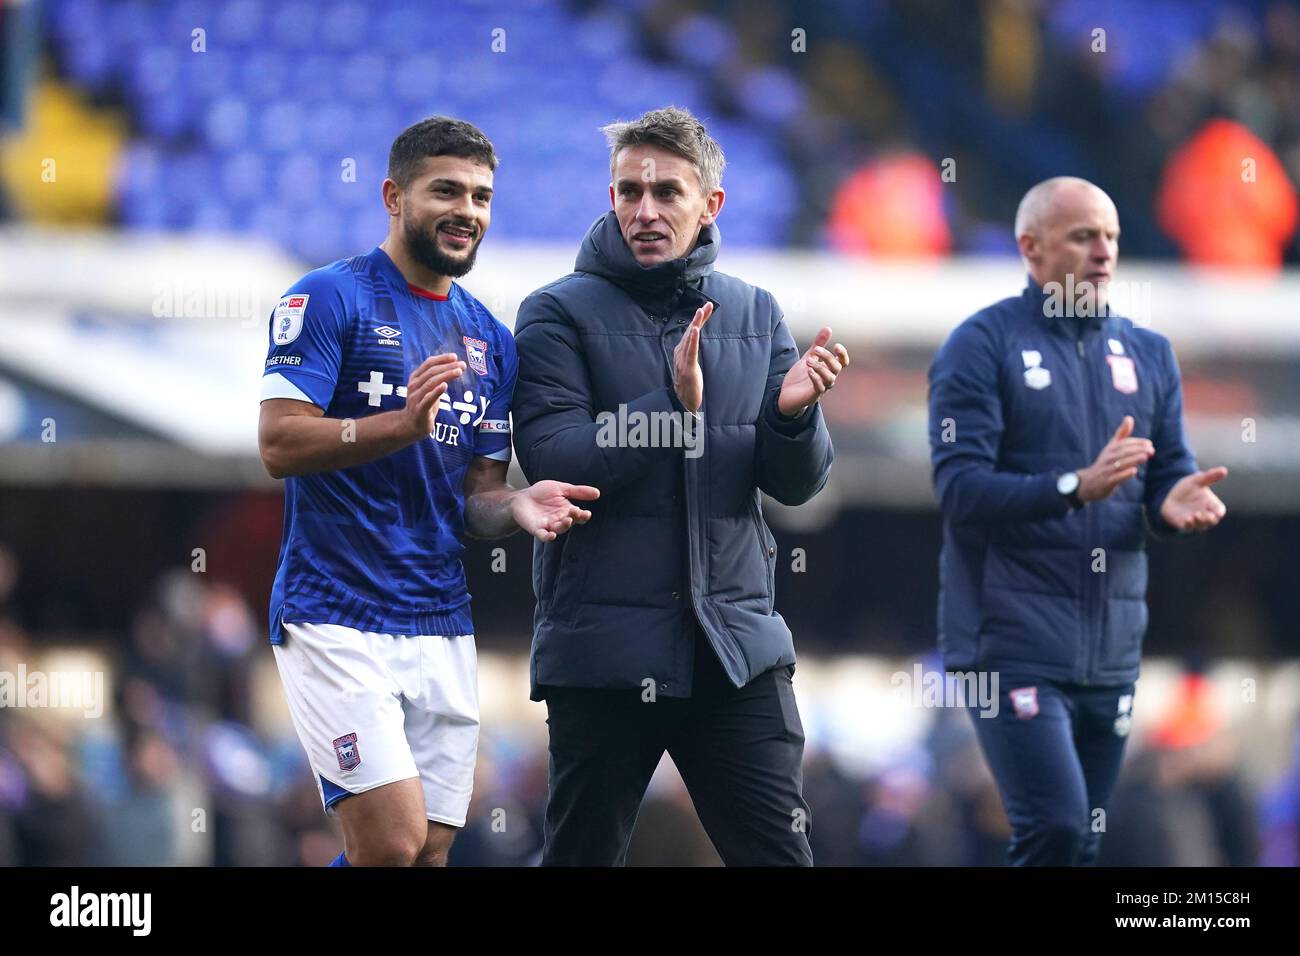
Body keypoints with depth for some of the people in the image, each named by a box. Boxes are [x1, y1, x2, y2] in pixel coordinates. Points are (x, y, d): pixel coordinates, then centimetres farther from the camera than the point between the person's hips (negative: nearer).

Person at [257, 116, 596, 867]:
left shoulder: (489, 340, 16)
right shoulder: (332, 299, -5)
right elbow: (279, 444, -15)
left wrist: (515, 507, -6)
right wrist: (401, 425, -30)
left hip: (444, 627, 7)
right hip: (337, 618, -7)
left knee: (431, 851, 5)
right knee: (392, 842, -17)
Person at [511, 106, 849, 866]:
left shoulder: (755, 315, 11)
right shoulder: (560, 315, -1)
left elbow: (797, 484, 6)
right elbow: (554, 461, -14)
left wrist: (793, 413, -15)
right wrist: (674, 405, -24)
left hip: (736, 648, 3)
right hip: (603, 651, -3)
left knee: (779, 852, -1)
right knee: (583, 855, 5)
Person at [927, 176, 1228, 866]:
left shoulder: (1148, 354, 14)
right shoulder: (983, 345, -4)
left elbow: (1171, 474, 13)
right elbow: (960, 487, -13)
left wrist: (1175, 503, -11)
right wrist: (1078, 487, -26)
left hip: (1111, 649, 6)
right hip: (1012, 644, -6)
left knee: (1083, 844, 9)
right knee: (1055, 831, -20)